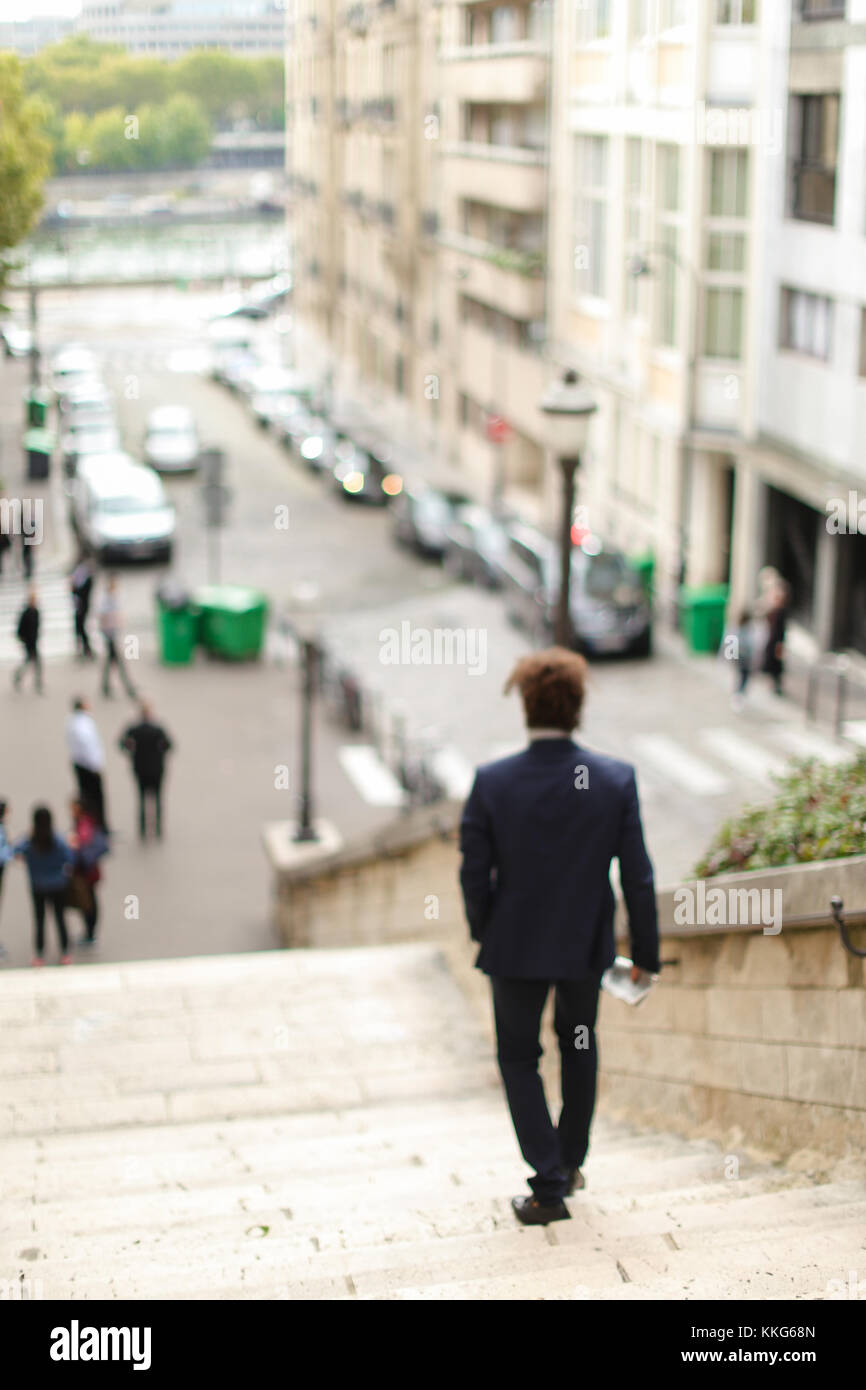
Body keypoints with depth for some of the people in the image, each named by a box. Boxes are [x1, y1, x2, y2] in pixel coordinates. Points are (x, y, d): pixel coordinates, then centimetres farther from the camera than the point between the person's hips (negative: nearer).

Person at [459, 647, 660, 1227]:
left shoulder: (492, 782, -17)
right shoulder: (616, 779, -14)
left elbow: (474, 876, -10)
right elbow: (638, 878, -9)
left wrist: (484, 934, 10)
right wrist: (646, 953, 3)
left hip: (516, 945, -2)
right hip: (586, 944, 2)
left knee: (519, 1059, 16)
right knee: (579, 1047, 26)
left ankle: (550, 1188, 8)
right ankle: (570, 1162, 41)